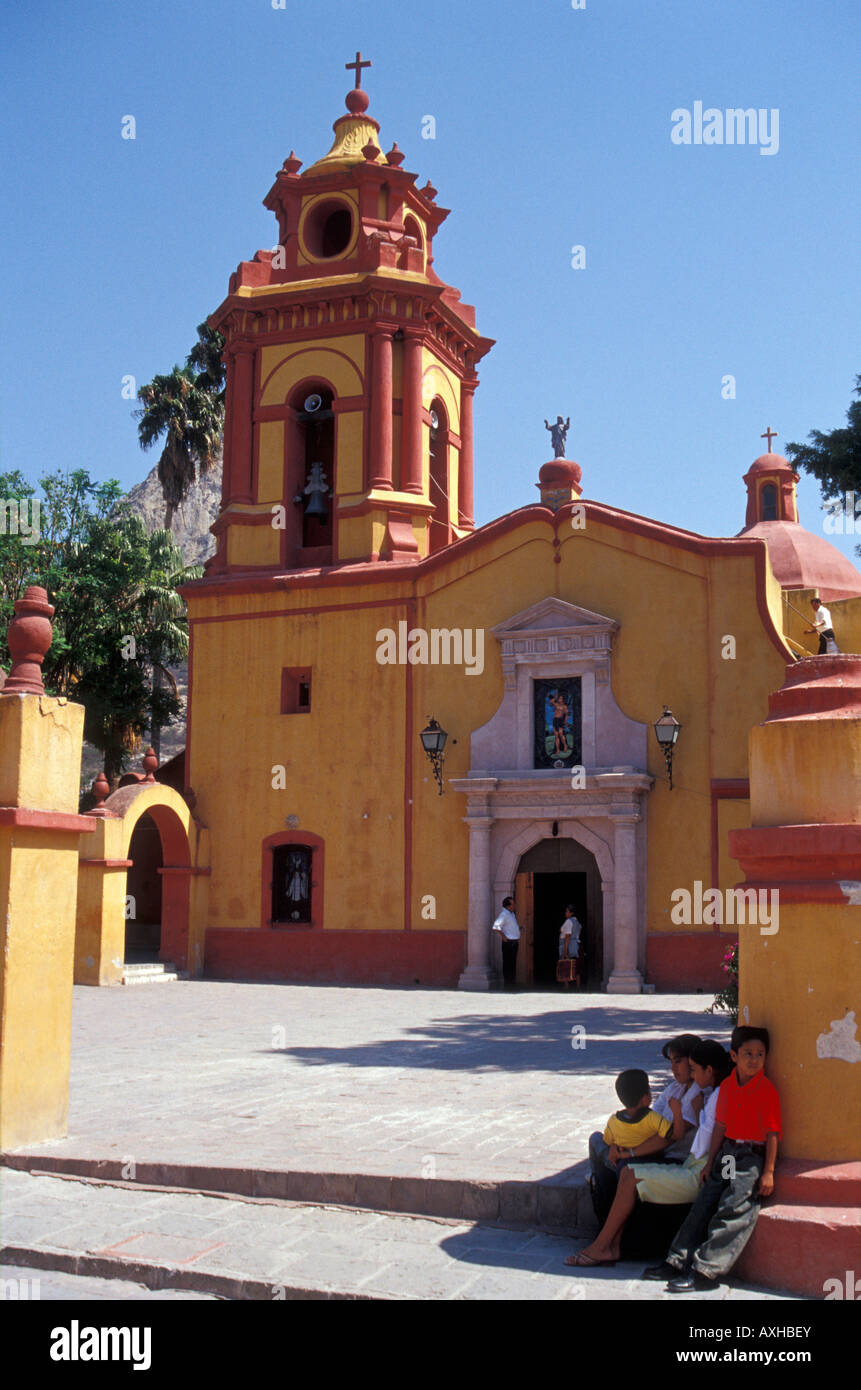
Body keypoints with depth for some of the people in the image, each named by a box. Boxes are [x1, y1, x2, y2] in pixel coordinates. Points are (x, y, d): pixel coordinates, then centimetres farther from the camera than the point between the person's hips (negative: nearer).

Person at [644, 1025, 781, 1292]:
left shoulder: (767, 1090, -11)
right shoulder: (727, 1086, 8)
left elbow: (772, 1134, -11)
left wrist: (768, 1172, -13)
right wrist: (710, 1162, 14)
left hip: (753, 1157, -7)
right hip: (726, 1152, 7)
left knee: (733, 1209, -18)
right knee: (704, 1204, 2)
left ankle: (706, 1271, -21)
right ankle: (677, 1262, 5)